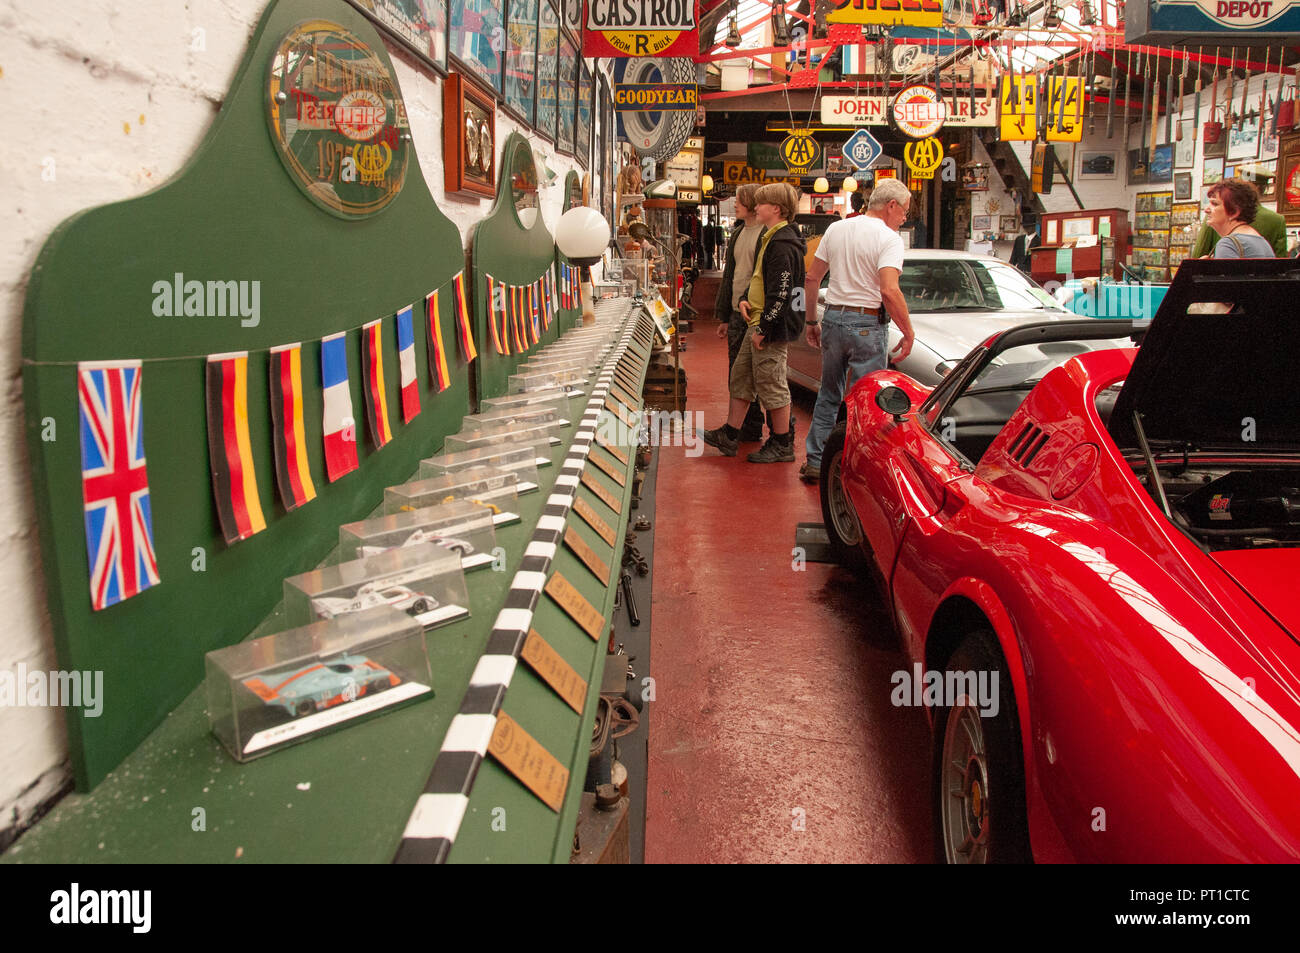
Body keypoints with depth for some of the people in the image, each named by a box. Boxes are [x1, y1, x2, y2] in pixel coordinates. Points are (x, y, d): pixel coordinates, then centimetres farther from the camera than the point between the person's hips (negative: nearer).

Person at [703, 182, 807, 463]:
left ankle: (782, 445, 8)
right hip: (758, 323, 11)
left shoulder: (783, 243, -17)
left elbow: (781, 291, -23)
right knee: (741, 377, 14)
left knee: (771, 385, -3)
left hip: (772, 327, -11)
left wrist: (764, 328, -21)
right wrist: (746, 300, 7)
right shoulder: (770, 239, 16)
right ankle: (729, 436, 22)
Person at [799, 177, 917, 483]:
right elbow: (889, 291, -21)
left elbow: (812, 278, 12)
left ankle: (815, 463, 18)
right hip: (867, 324, -6)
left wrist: (812, 321, 19)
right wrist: (908, 332, -12)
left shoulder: (836, 229, 9)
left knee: (829, 395, 16)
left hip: (833, 319, 6)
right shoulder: (888, 238, -10)